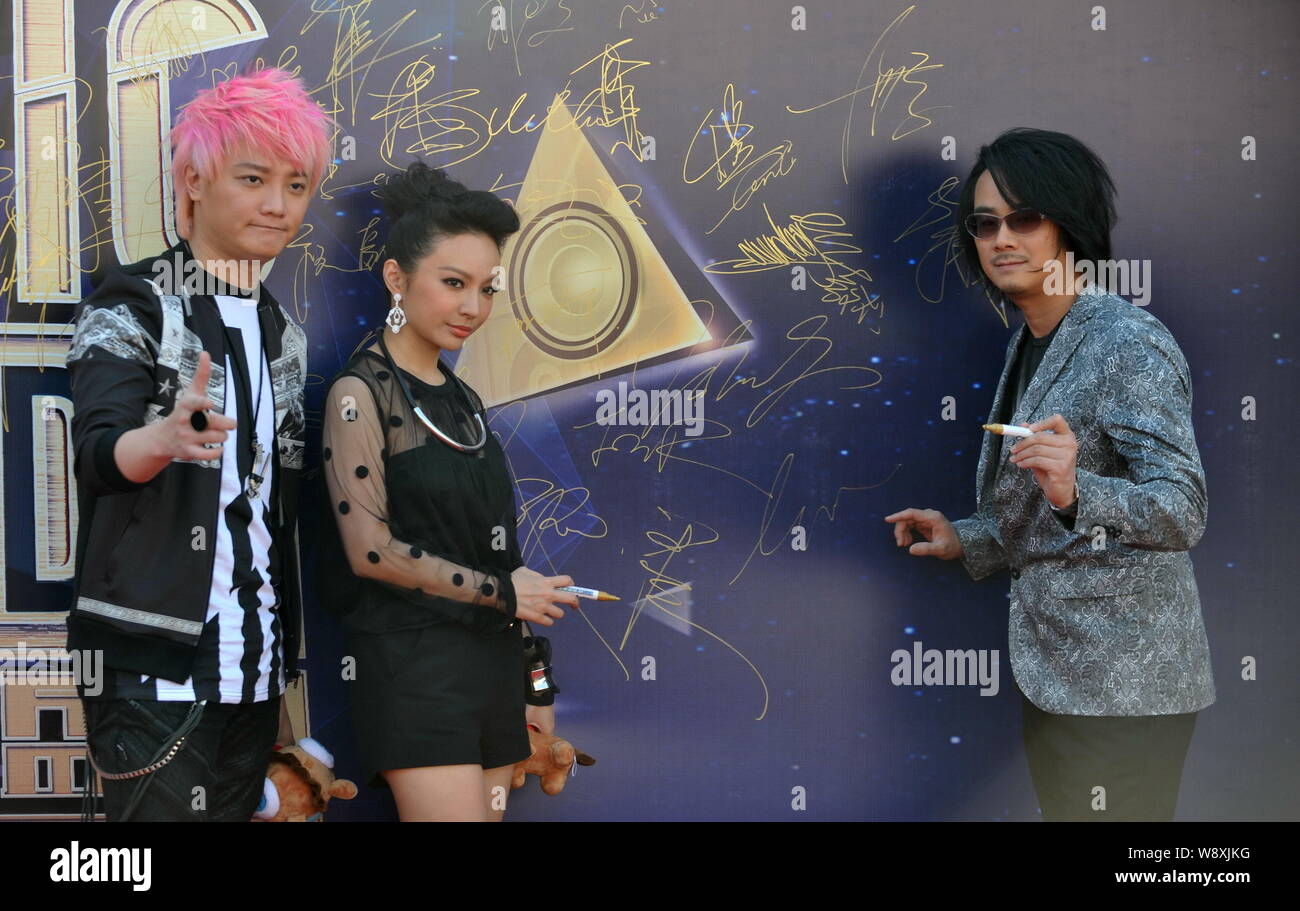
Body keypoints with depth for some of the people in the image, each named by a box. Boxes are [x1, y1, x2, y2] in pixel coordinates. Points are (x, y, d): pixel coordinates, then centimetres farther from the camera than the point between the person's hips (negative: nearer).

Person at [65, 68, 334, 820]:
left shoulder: (283, 333, 12)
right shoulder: (133, 304, -6)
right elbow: (99, 452, -20)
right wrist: (164, 438, -40)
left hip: (252, 666, 6)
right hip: (153, 664, -6)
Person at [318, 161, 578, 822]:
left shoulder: (463, 402, 16)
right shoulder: (361, 393, -6)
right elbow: (370, 550, -13)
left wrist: (532, 677, 16)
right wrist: (500, 591, -7)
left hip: (493, 662, 7)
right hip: (415, 662, -7)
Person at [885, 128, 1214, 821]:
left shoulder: (1130, 343, -15)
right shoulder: (1026, 347, 12)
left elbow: (1183, 513, -22)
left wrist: (1076, 492, -38)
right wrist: (966, 541, 7)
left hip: (1121, 682, -9)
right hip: (1052, 673, 9)